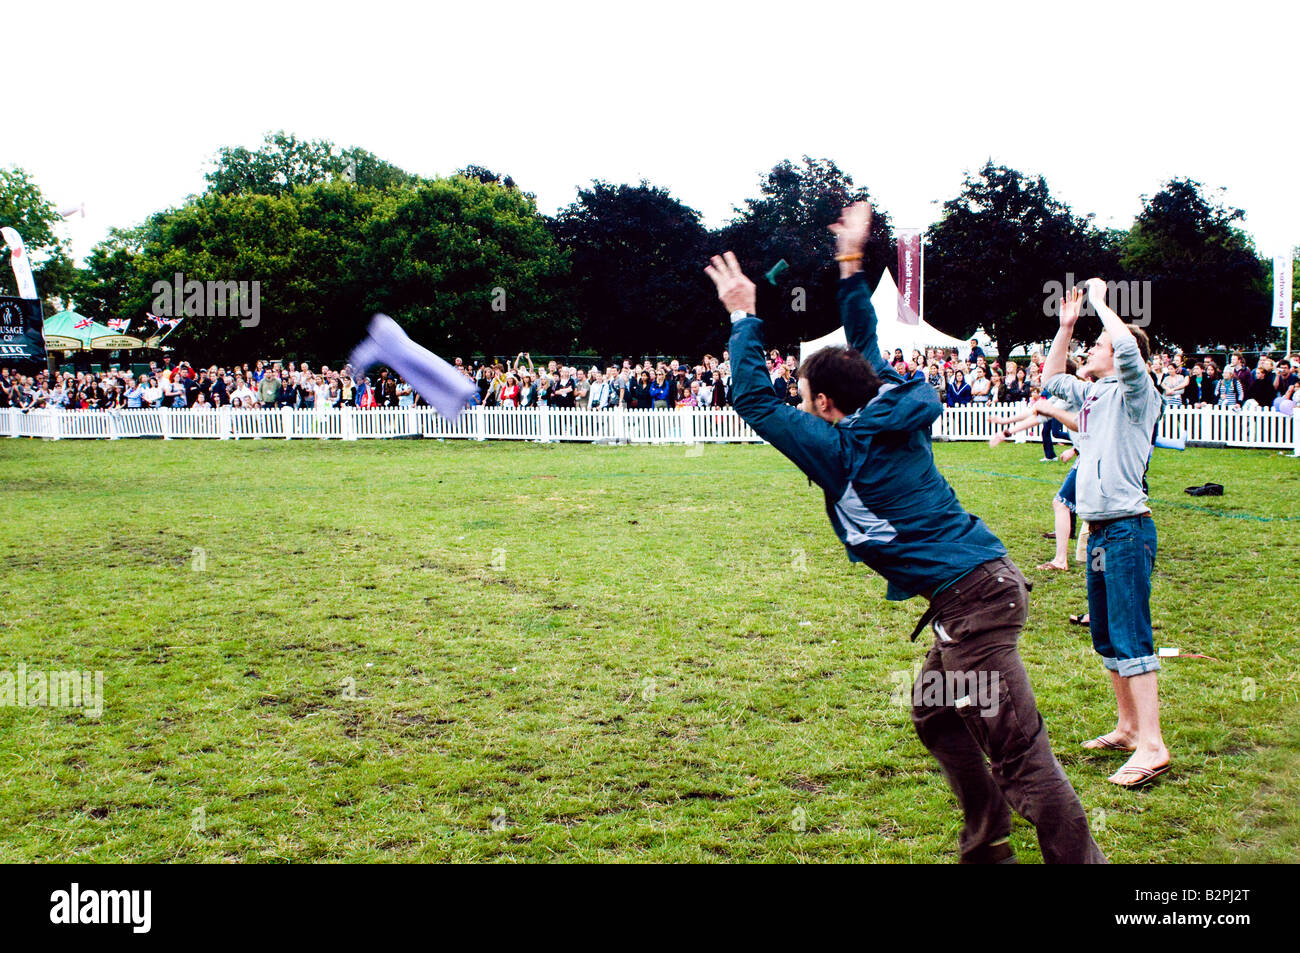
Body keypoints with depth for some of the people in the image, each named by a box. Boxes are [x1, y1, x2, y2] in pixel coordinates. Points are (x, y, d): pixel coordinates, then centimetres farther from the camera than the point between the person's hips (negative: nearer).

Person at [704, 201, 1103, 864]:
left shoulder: (836, 450, -9)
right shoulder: (896, 412, 11)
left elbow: (752, 399, -4)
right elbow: (866, 346, 26)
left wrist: (744, 318, 3)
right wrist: (851, 268, 27)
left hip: (970, 597, -10)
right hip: (985, 583, 10)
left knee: (1019, 751, -8)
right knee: (932, 711, 23)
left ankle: (1078, 857, -7)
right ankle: (987, 849, 30)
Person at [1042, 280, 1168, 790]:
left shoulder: (1135, 394, -8)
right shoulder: (1092, 394, 15)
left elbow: (1128, 347, -28)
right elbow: (1051, 379, 31)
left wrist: (1100, 300, -13)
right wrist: (1066, 325, 20)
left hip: (1127, 529, -9)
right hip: (1099, 532, 9)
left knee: (1131, 638, -12)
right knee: (1106, 638, 15)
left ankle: (1151, 746, -11)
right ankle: (1128, 727, 26)